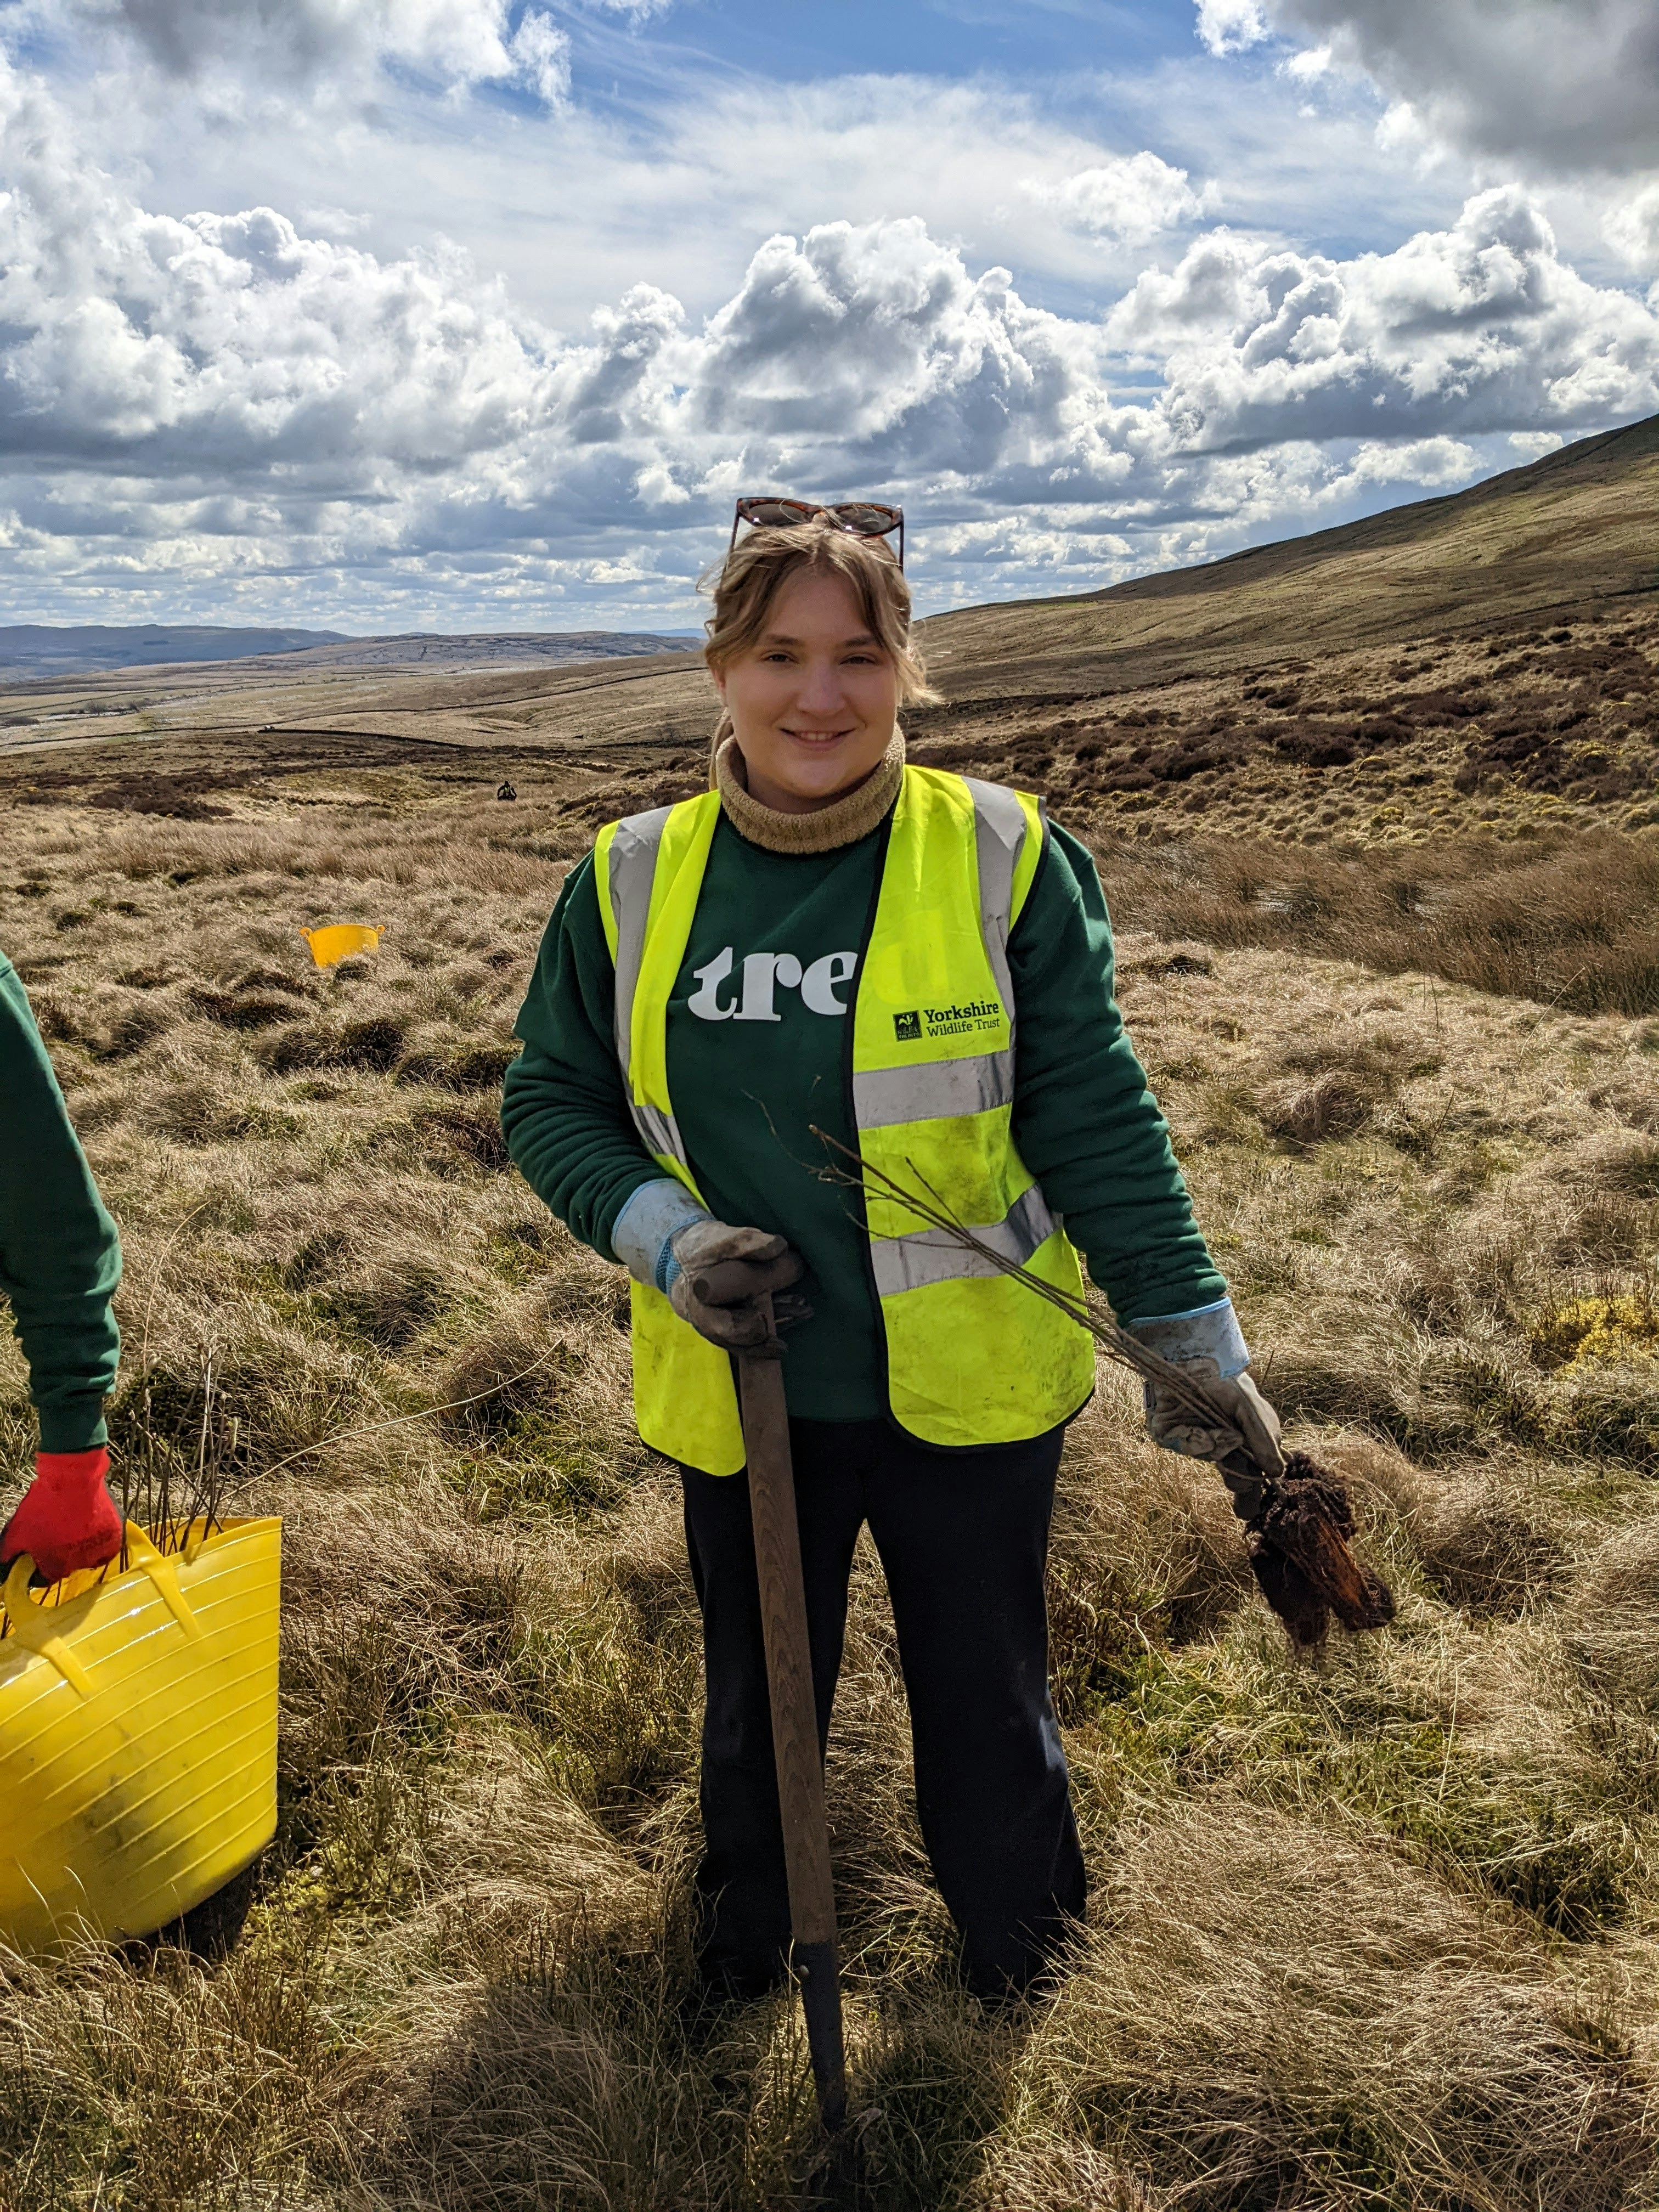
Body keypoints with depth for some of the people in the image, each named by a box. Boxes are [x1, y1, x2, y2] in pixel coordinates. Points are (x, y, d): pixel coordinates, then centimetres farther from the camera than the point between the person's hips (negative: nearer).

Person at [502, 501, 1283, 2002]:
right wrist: (666, 1240, -14)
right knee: (756, 1704, 24)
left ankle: (1017, 1955, 51)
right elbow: (551, 1103, 3)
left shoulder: (1004, 861, -12)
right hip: (741, 1392, 2)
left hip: (970, 1387, -2)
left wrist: (1194, 1340, -9)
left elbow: (1097, 1125, -9)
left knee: (987, 1700, 18)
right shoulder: (632, 880, -5)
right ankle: (745, 1936, 55)